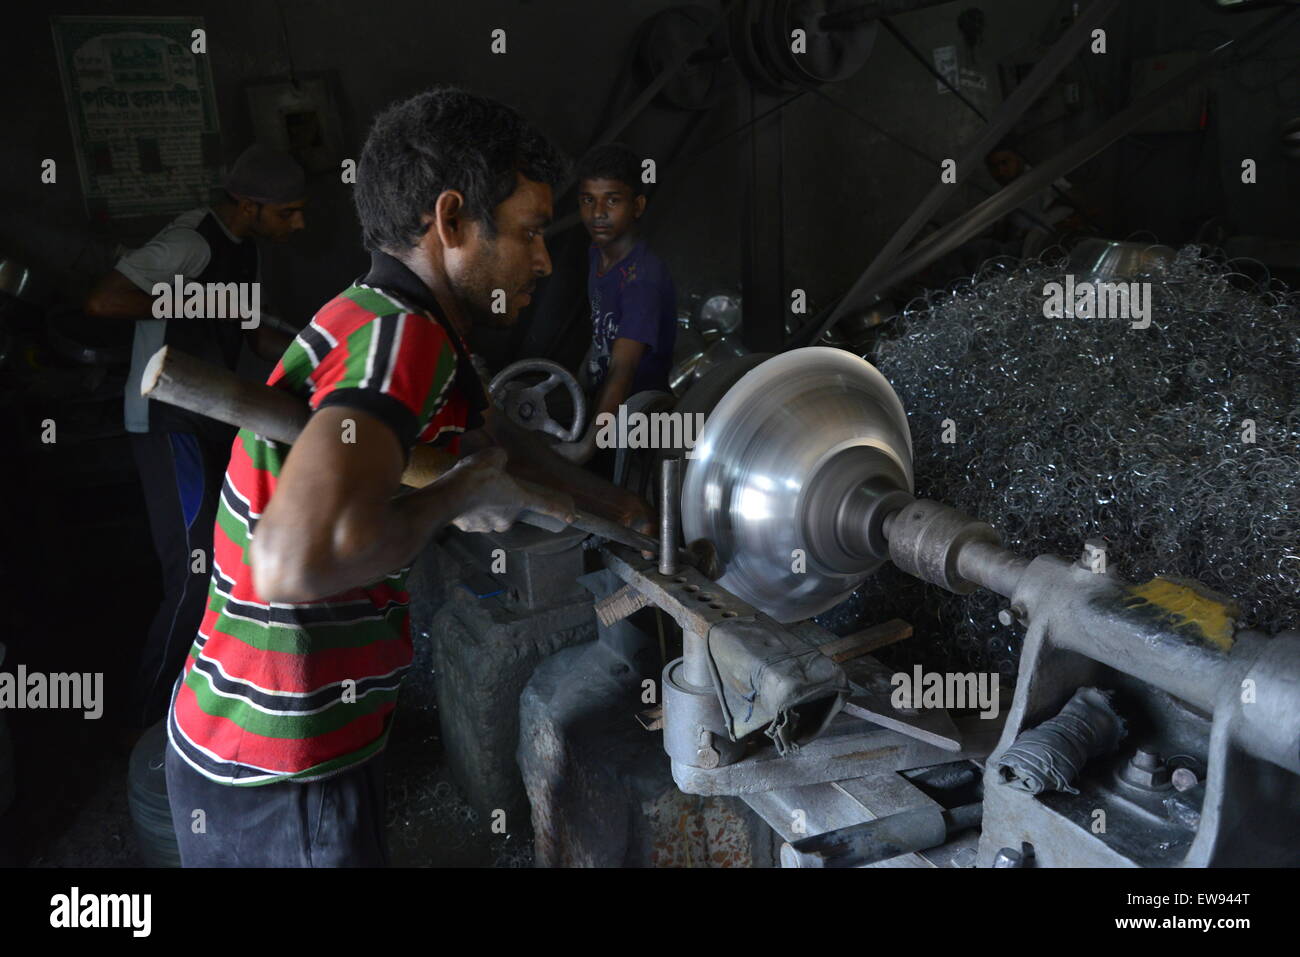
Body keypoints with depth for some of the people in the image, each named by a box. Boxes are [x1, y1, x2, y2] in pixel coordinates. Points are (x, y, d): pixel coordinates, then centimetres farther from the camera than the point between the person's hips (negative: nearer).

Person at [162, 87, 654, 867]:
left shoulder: (385, 321, 6)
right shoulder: (399, 336, -26)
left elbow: (494, 436, 23)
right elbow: (295, 562, -41)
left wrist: (622, 508, 28)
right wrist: (458, 496, -24)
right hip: (279, 781, -9)